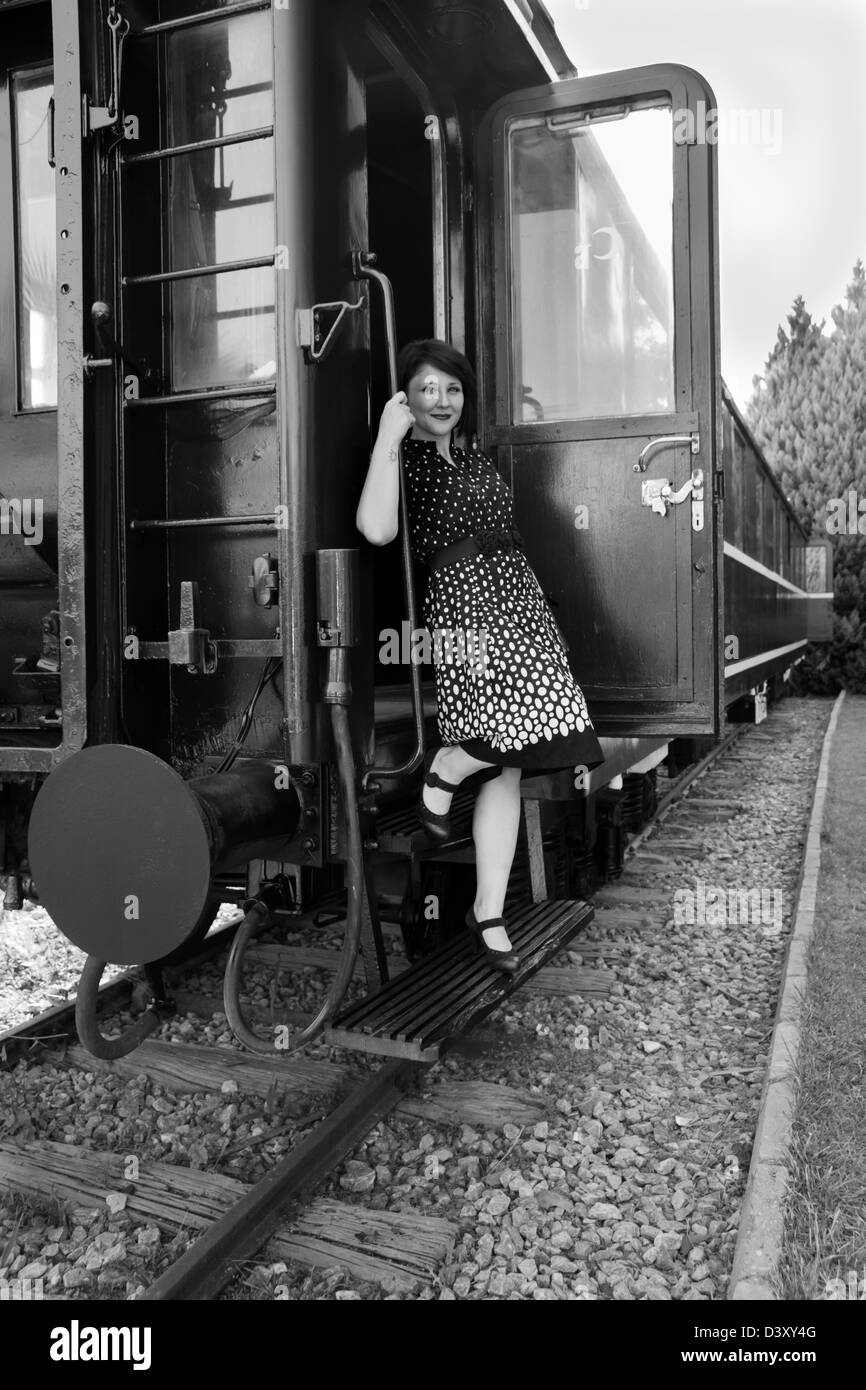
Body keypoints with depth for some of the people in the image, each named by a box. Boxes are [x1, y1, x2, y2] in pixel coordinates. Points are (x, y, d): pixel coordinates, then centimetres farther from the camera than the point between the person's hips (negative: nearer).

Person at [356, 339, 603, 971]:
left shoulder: (476, 458, 24)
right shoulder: (404, 459, 2)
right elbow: (377, 529, -18)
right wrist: (388, 438, -14)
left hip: (519, 596, 7)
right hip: (461, 595, -7)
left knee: (507, 763, 1)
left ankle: (489, 914, 8)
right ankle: (442, 767, 8)